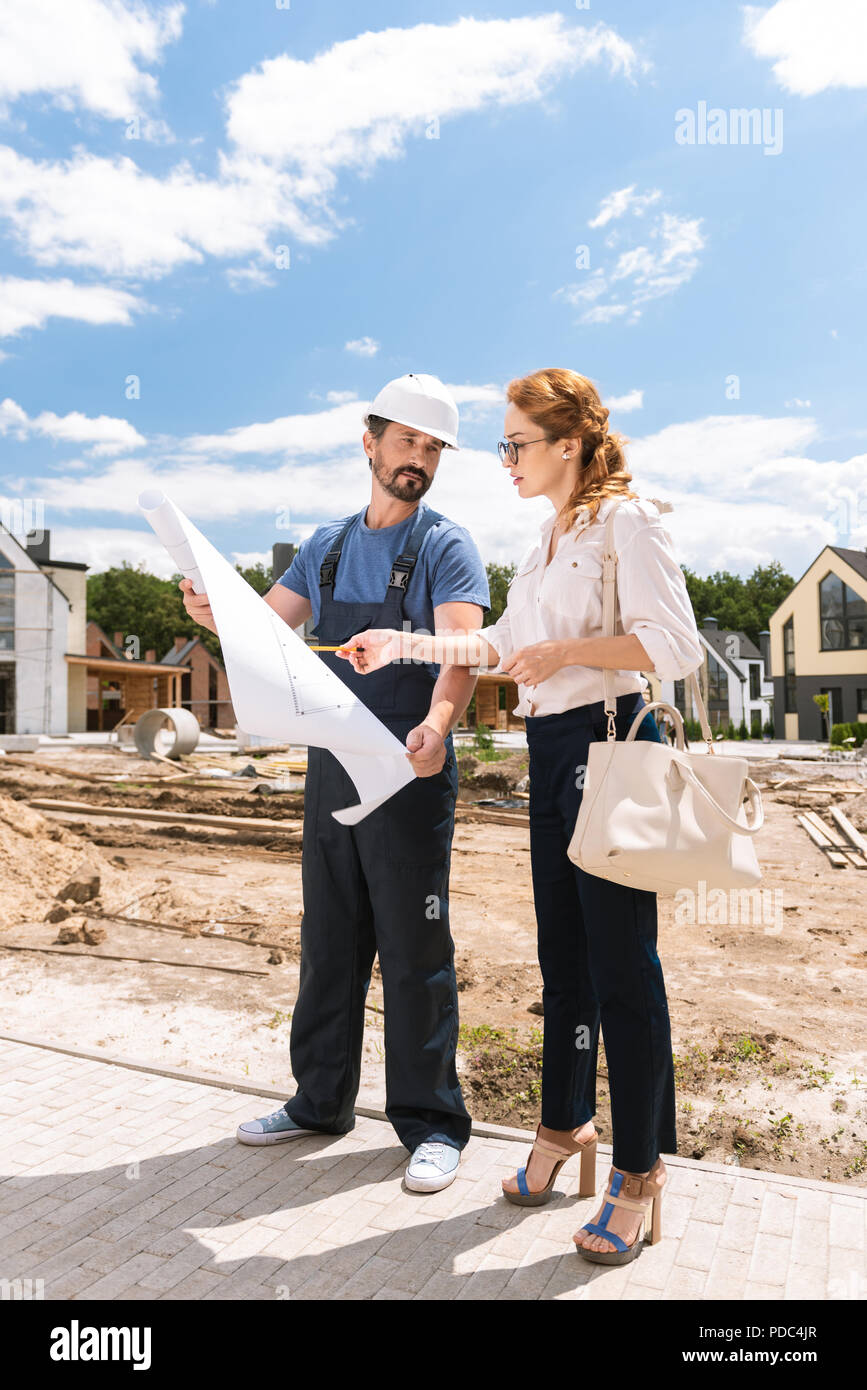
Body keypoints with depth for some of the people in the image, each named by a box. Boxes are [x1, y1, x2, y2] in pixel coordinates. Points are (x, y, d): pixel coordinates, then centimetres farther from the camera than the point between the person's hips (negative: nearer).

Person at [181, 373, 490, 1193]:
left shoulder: (446, 546, -1)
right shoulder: (328, 545, 15)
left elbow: (461, 646, -16)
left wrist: (435, 723, -36)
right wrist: (215, 610, -10)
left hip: (409, 774, -5)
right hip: (330, 768, 5)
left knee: (415, 949, 1)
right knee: (328, 942, 14)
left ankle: (431, 1120, 17)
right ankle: (320, 1101, 30)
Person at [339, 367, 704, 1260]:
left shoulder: (627, 521, -8)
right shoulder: (549, 535, 18)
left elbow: (676, 648, -16)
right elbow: (500, 646, 20)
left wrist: (565, 651, -17)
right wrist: (402, 645, 14)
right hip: (551, 751, 9)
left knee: (621, 963, 0)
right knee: (561, 954, 16)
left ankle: (640, 1170, 16)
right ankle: (565, 1123, 33)